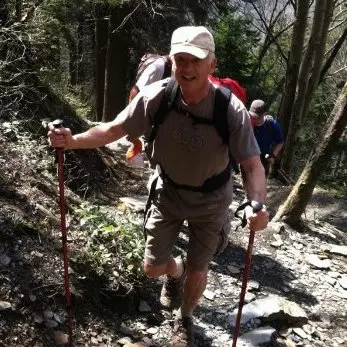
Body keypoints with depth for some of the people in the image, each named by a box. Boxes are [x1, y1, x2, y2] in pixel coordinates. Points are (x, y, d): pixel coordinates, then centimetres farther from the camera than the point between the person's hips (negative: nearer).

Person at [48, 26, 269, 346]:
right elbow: (114, 129, -15)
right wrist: (73, 141, -31)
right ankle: (176, 271, 49)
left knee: (197, 272, 10)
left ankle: (185, 321, 45)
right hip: (168, 191, 2)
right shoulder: (156, 97, -22)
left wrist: (258, 205, -49)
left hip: (210, 199, -1)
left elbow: (253, 165, -30)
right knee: (153, 267, 9)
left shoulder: (231, 110, -28)